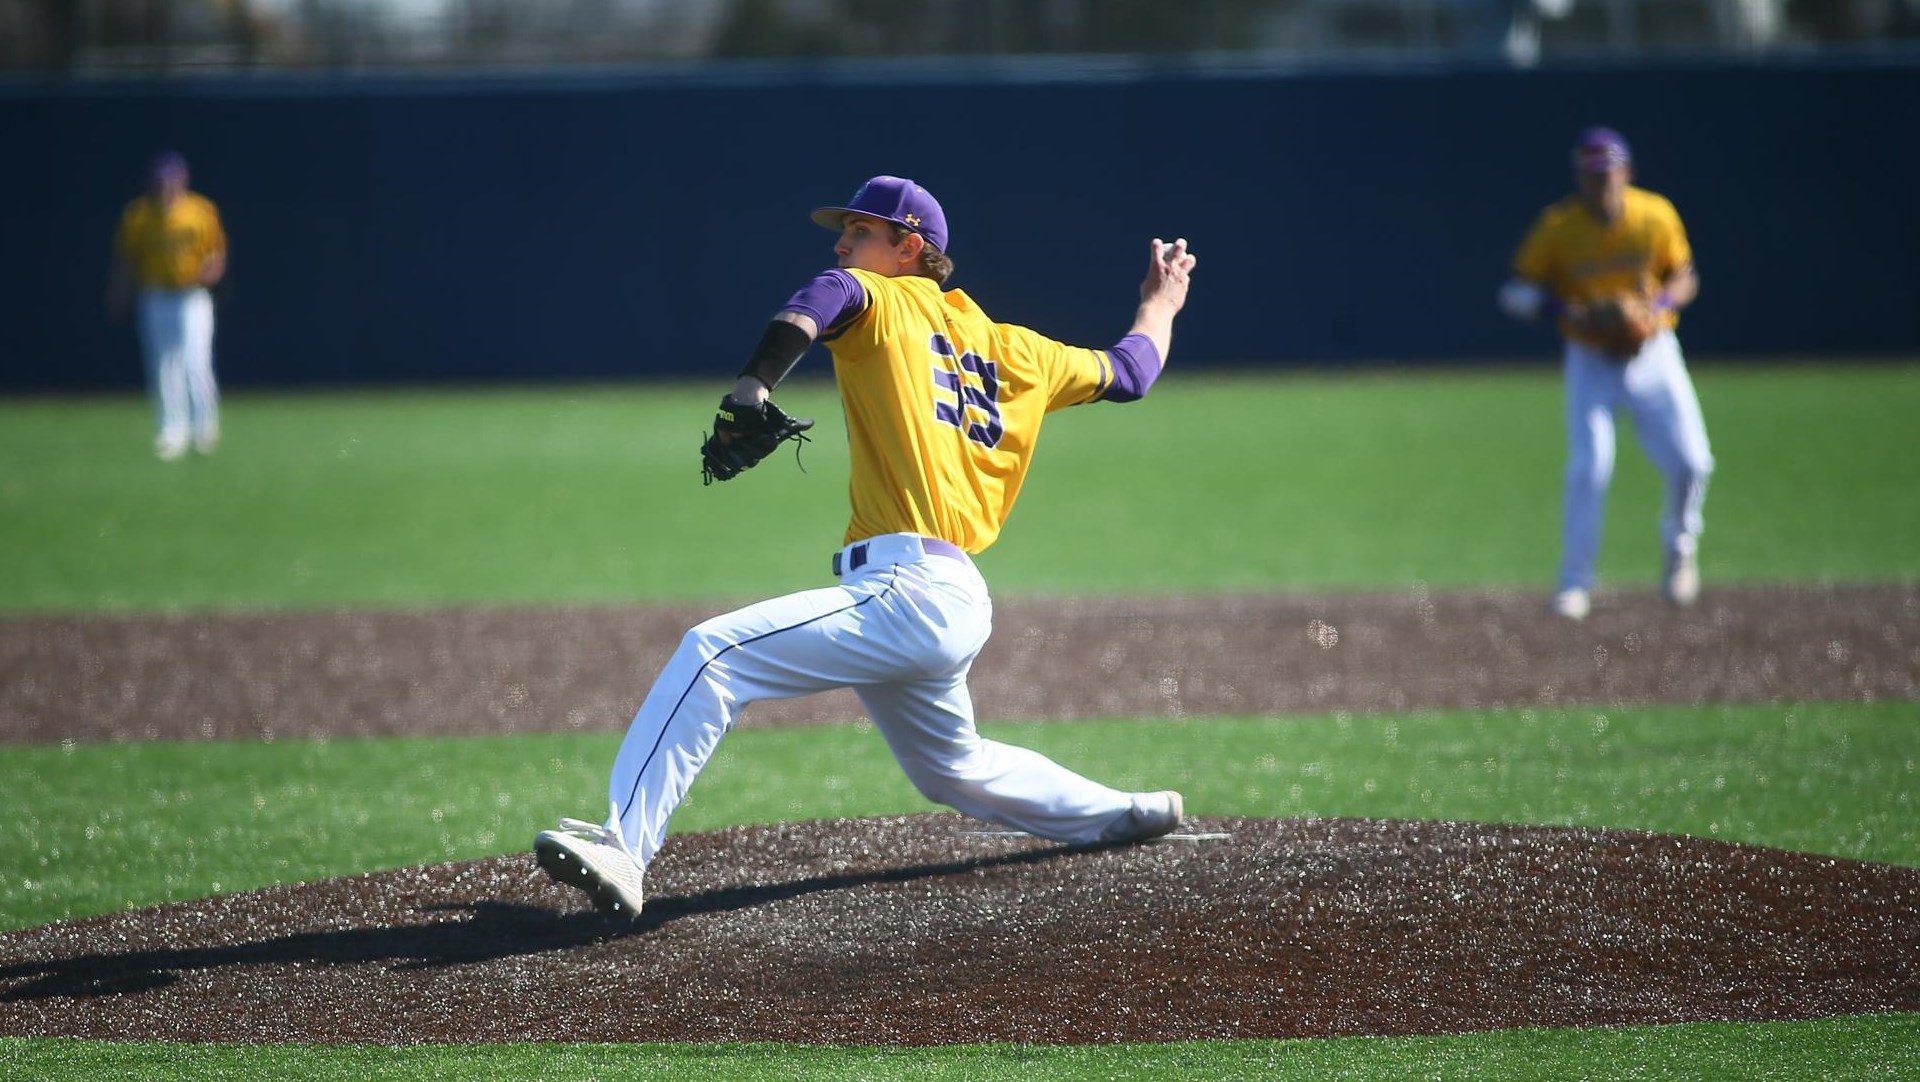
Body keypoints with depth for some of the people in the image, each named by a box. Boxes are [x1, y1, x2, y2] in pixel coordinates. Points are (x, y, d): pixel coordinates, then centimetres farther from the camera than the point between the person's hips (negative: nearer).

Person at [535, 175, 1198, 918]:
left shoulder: (882, 300, 4)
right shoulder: (1010, 349, 22)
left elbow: (826, 297, -20)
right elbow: (1127, 373, 33)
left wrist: (755, 383, -36)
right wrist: (1162, 300, 53)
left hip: (906, 592, -9)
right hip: (960, 605, 9)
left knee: (713, 653, -22)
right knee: (953, 768, 33)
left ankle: (622, 845, -38)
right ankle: (1120, 814, 45)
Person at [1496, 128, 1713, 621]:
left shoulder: (1657, 216, -9)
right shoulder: (1557, 226, -13)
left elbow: (1685, 278, 3)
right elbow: (1515, 292, -9)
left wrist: (1659, 303, -19)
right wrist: (1568, 310, -25)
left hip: (1653, 354, 1)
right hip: (1591, 360, -1)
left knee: (1690, 462, -6)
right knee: (1589, 466, -15)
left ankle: (1678, 544, 26)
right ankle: (1575, 583, -2)